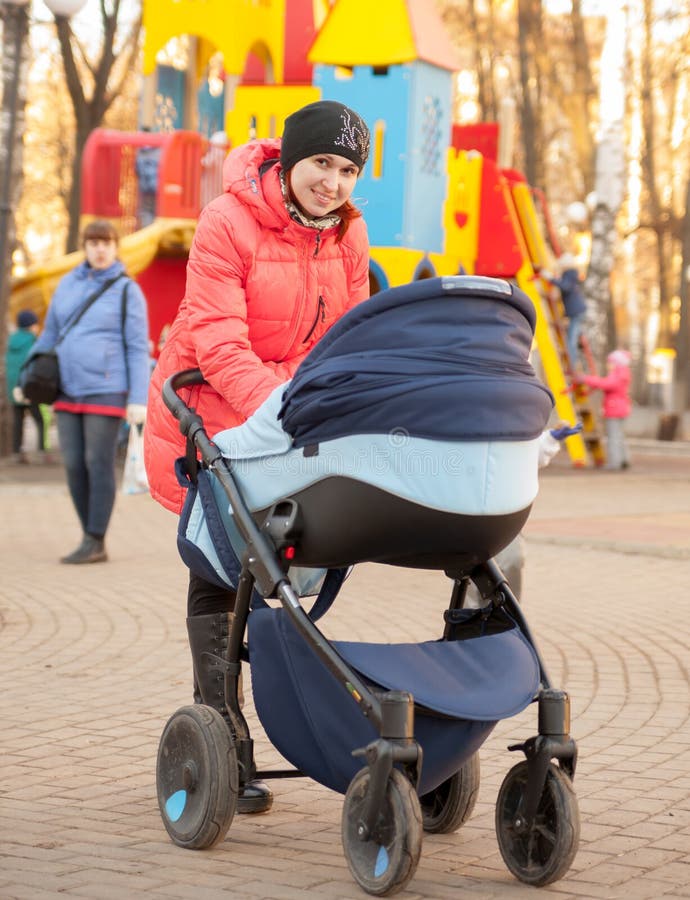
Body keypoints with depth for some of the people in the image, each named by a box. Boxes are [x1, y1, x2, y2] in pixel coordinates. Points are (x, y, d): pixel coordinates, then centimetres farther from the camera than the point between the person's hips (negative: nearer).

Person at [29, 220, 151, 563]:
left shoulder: (127, 290, -2)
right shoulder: (69, 283, 11)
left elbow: (138, 348, -5)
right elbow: (50, 334, 18)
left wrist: (139, 399, -11)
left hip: (105, 390, -5)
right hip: (68, 391, 5)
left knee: (99, 464, -5)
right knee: (74, 465, 3)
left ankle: (94, 543, 0)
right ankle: (94, 542, 11)